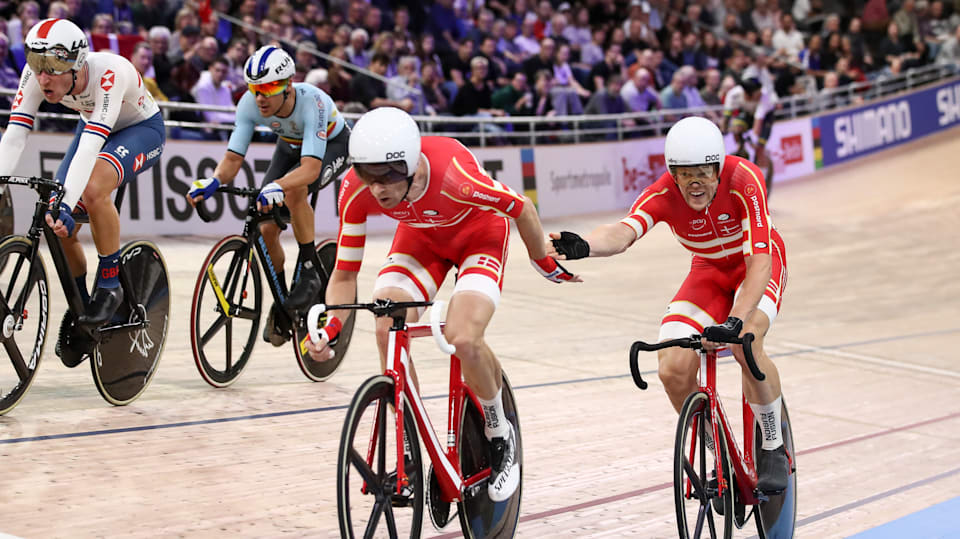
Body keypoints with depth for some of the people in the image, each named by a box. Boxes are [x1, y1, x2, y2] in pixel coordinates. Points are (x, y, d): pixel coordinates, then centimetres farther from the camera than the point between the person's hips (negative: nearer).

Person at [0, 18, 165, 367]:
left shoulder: (110, 72, -39)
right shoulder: (36, 73, -24)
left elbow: (91, 145, -47)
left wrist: (66, 205, -55)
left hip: (143, 129, -5)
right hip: (95, 128, 5)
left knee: (93, 189, -35)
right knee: (59, 226, -11)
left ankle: (110, 283, -16)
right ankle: (79, 304, 13)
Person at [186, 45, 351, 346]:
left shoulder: (311, 102, -40)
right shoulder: (250, 104, -27)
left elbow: (311, 167, -49)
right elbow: (233, 158, -25)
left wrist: (277, 186, -66)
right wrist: (213, 182, -46)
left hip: (332, 145, -5)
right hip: (290, 146, 5)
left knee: (294, 189, -37)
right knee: (266, 230, -8)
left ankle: (309, 271, -19)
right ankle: (281, 302, 15)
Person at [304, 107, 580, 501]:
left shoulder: (453, 174, -41)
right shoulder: (356, 192, -29)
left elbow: (521, 209, -21)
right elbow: (345, 274, -17)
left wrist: (546, 265, -4)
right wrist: (330, 327, -36)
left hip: (480, 233, -4)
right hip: (421, 235, 4)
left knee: (463, 339, -26)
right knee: (387, 332, -20)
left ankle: (500, 438, 4)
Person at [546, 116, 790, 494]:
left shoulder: (743, 180, -32)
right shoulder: (663, 194, -26)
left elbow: (759, 261, -39)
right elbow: (622, 232, -46)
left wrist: (736, 321, -54)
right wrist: (584, 247, -69)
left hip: (757, 266, -3)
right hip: (709, 271, 3)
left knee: (744, 344, -33)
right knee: (674, 370, -17)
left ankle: (774, 450, -11)